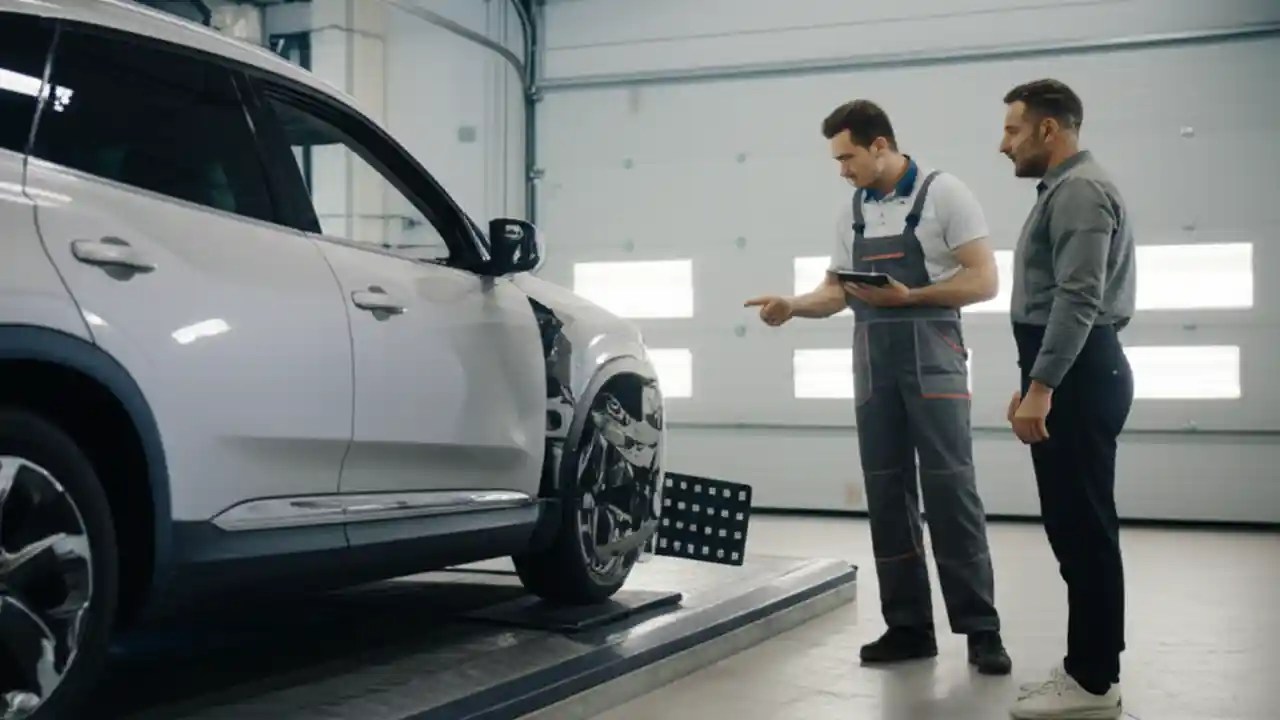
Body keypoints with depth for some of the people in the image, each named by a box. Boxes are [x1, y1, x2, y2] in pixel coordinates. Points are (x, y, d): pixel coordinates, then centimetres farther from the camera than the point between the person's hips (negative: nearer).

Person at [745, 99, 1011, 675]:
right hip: (872, 365, 6)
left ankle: (980, 629, -1)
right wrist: (792, 306, -3)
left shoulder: (943, 194, -3)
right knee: (886, 493, 4)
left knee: (949, 488, -8)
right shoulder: (854, 211, 14)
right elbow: (835, 290, 17)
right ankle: (908, 626, 11)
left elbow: (983, 281, -8)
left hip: (932, 359, -6)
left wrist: (908, 297, -18)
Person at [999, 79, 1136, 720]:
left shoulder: (1080, 190, -12)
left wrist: (1042, 388, -25)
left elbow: (1078, 299, -22)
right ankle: (1088, 668, 19)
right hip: (1067, 376, 11)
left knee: (1082, 527, -7)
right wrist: (1034, 383, 23)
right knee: (1074, 525, 12)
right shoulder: (1063, 191, 21)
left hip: (1076, 378, -11)